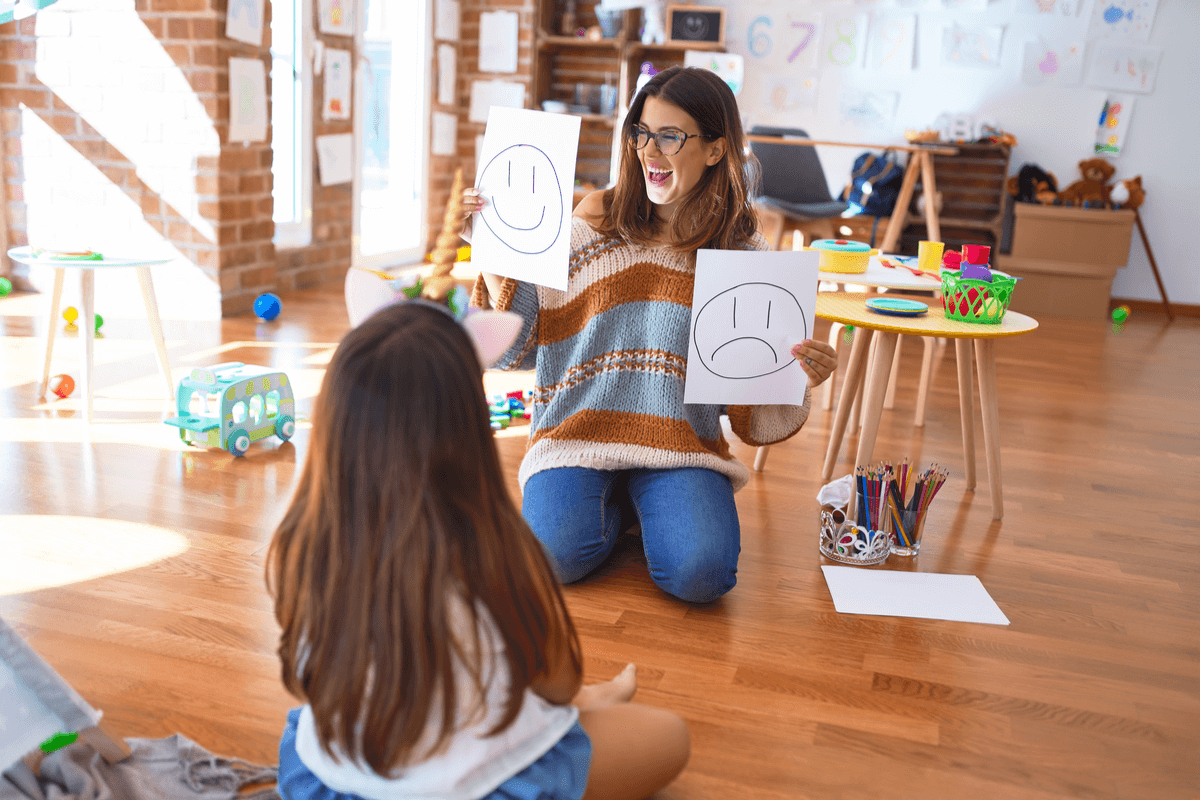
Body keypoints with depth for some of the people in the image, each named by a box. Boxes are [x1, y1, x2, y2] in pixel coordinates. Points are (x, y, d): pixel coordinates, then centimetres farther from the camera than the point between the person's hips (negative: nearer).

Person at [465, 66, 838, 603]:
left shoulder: (742, 250, 4)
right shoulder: (597, 219, 4)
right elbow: (523, 340, 4)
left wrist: (800, 376, -16)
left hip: (683, 443, 0)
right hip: (580, 432, 0)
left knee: (702, 573, -23)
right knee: (556, 555, -25)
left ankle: (655, 511, 11)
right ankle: (613, 508, 10)